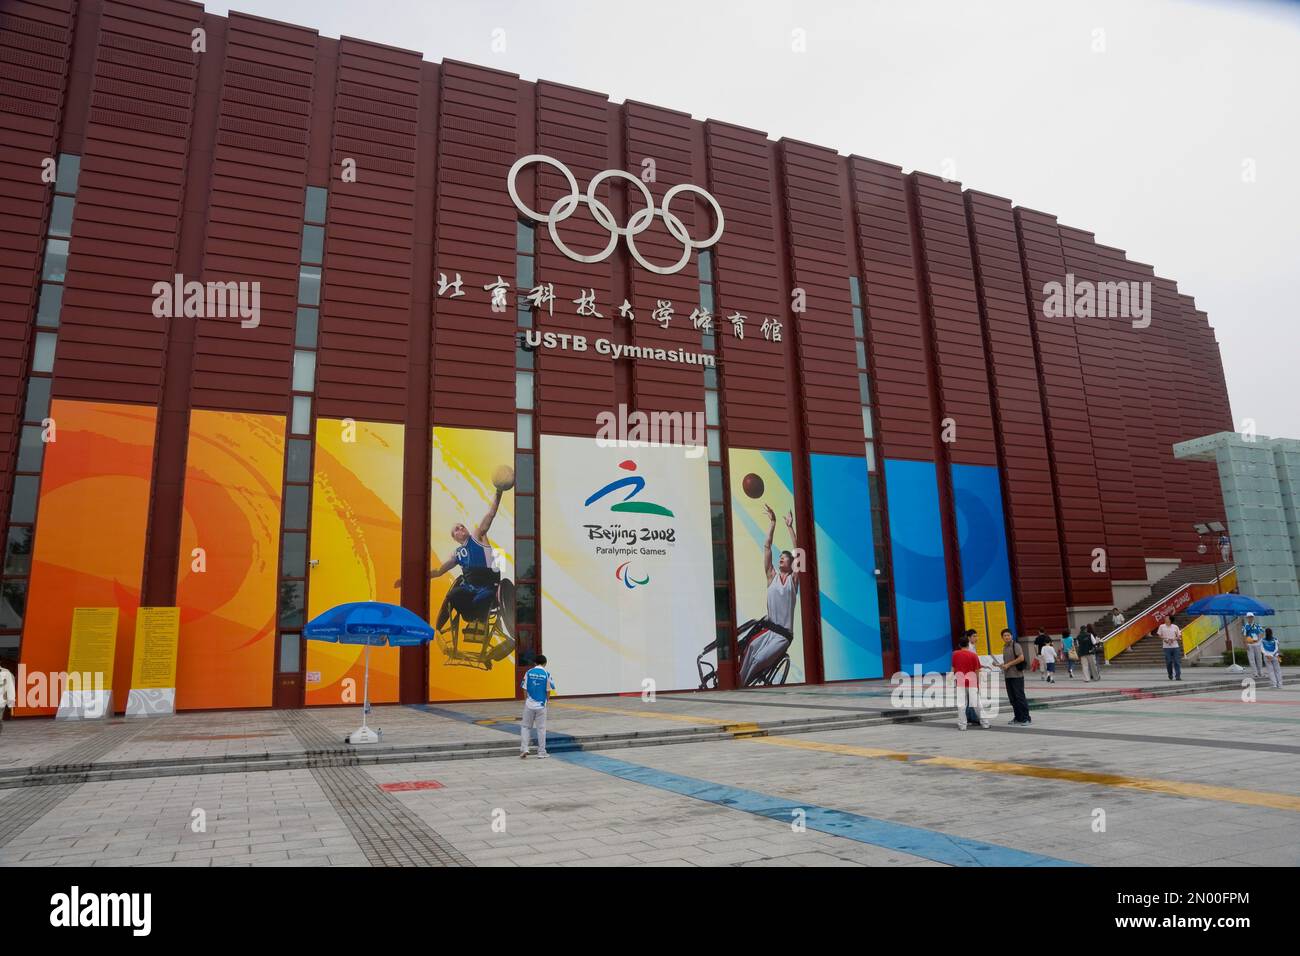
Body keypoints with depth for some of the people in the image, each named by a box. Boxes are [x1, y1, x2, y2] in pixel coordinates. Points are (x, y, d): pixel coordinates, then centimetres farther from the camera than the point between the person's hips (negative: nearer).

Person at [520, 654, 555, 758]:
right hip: (541, 705, -1)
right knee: (541, 728, 8)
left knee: (525, 726, 13)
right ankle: (541, 752, 12)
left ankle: (524, 749, 2)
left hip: (529, 704, 1)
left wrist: (526, 701, 13)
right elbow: (549, 690, -4)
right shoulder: (547, 673, -5)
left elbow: (525, 689, 0)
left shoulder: (529, 672, -1)